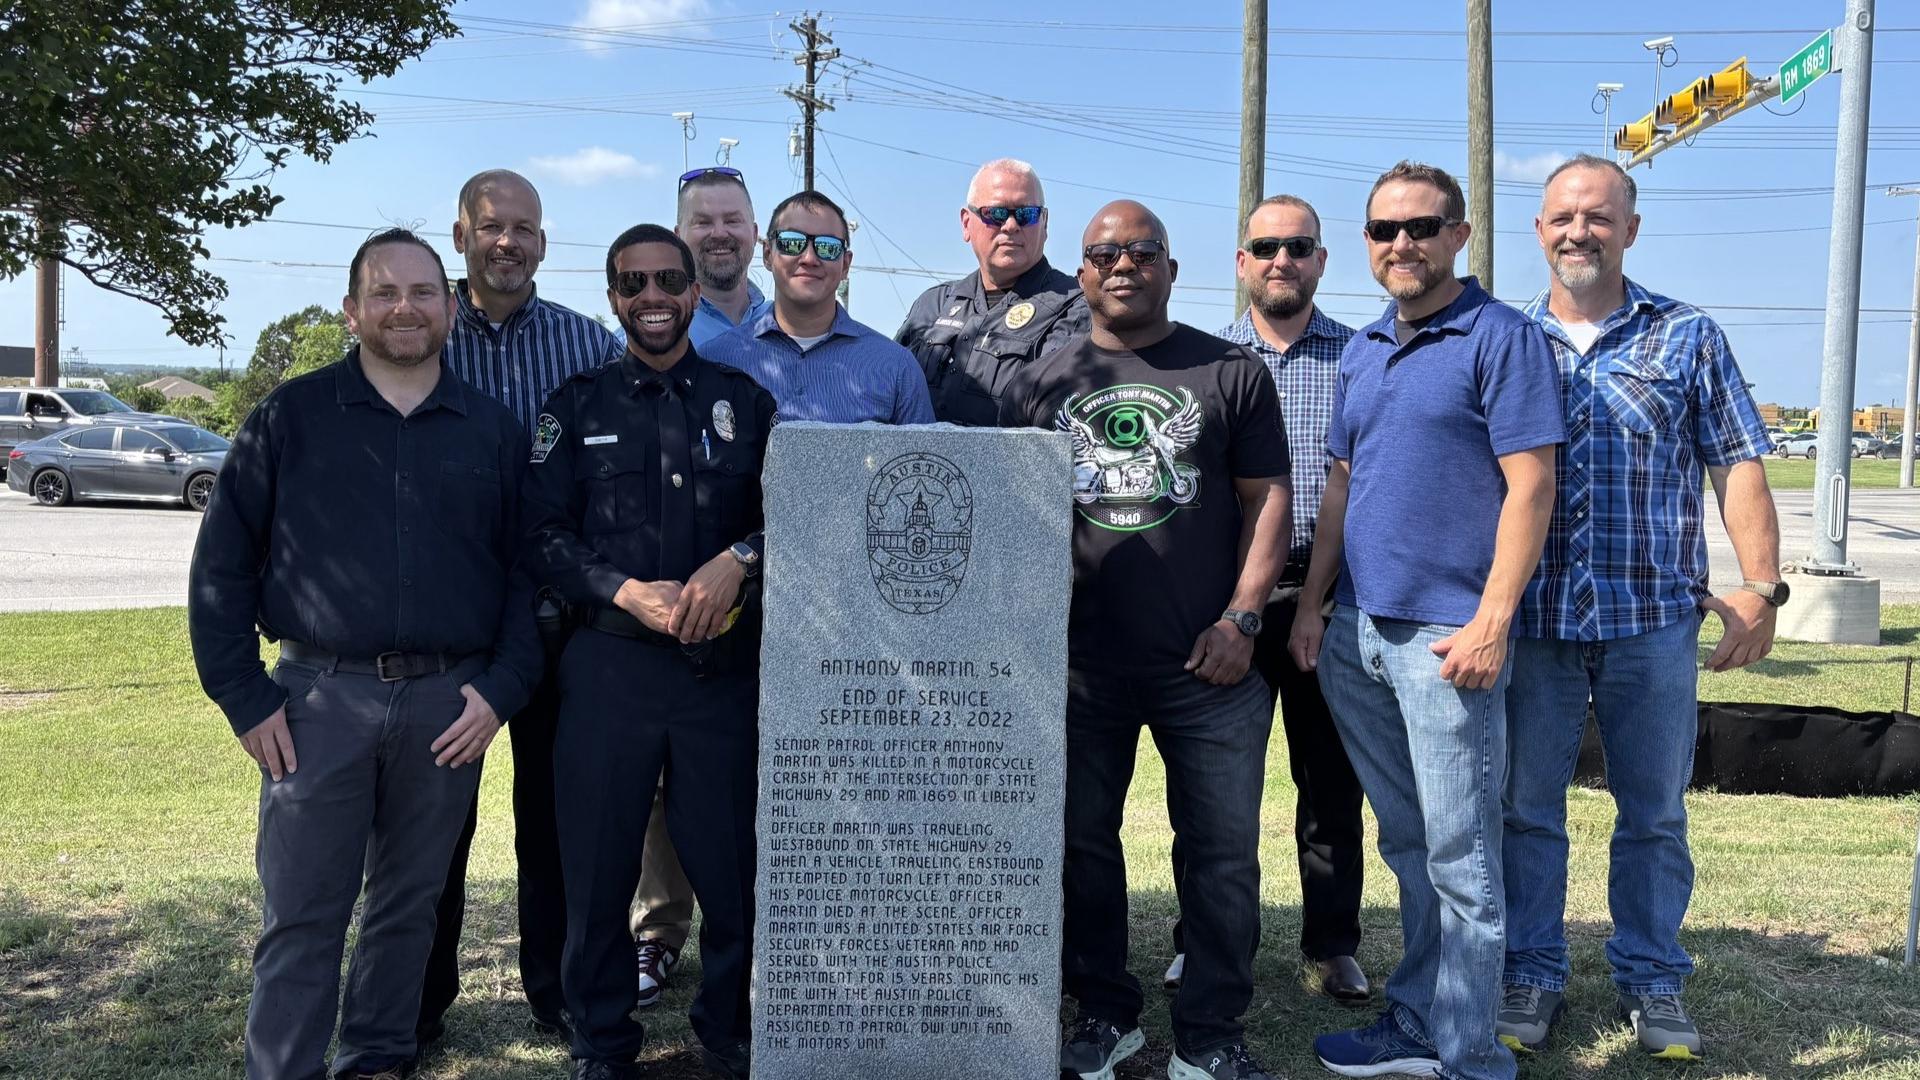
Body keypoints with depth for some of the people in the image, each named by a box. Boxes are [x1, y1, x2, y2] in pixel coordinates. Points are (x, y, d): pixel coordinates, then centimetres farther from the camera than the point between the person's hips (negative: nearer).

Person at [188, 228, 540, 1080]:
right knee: (301, 916, 2)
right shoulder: (293, 416, 4)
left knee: (410, 904, 13)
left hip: (449, 704, 2)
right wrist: (245, 698, -3)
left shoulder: (493, 429, 8)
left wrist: (503, 689, -3)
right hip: (321, 698, -1)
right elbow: (222, 562, 3)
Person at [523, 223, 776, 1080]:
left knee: (733, 859, 5)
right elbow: (543, 534, 1)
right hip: (610, 665, 0)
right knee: (598, 864, 6)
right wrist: (629, 593, -13)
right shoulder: (576, 406, 8)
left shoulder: (745, 400, 10)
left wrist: (738, 560, -14)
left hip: (727, 665, 0)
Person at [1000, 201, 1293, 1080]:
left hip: (1208, 665, -1)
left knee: (1224, 851, 3)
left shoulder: (1232, 373, 5)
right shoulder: (1041, 383, 9)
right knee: (1083, 843, 11)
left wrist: (1240, 618, -7)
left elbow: (1266, 500, 2)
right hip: (1078, 666, 2)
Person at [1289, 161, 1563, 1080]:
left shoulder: (1502, 339, -5)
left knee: (1459, 858, 0)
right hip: (1355, 634, 7)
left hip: (1446, 637, -7)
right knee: (1407, 848, 16)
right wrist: (1311, 605, 12)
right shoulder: (1360, 351, 15)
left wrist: (1492, 621, -18)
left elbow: (1530, 487, -11)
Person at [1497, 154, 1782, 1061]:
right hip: (1533, 619, 1)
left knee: (1655, 813, 9)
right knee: (1527, 808, 7)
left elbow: (1738, 467, 3)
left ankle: (1651, 979, 24)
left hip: (1654, 618, 0)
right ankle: (1531, 974, 21)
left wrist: (1759, 586, -7)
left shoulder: (1688, 337, 6)